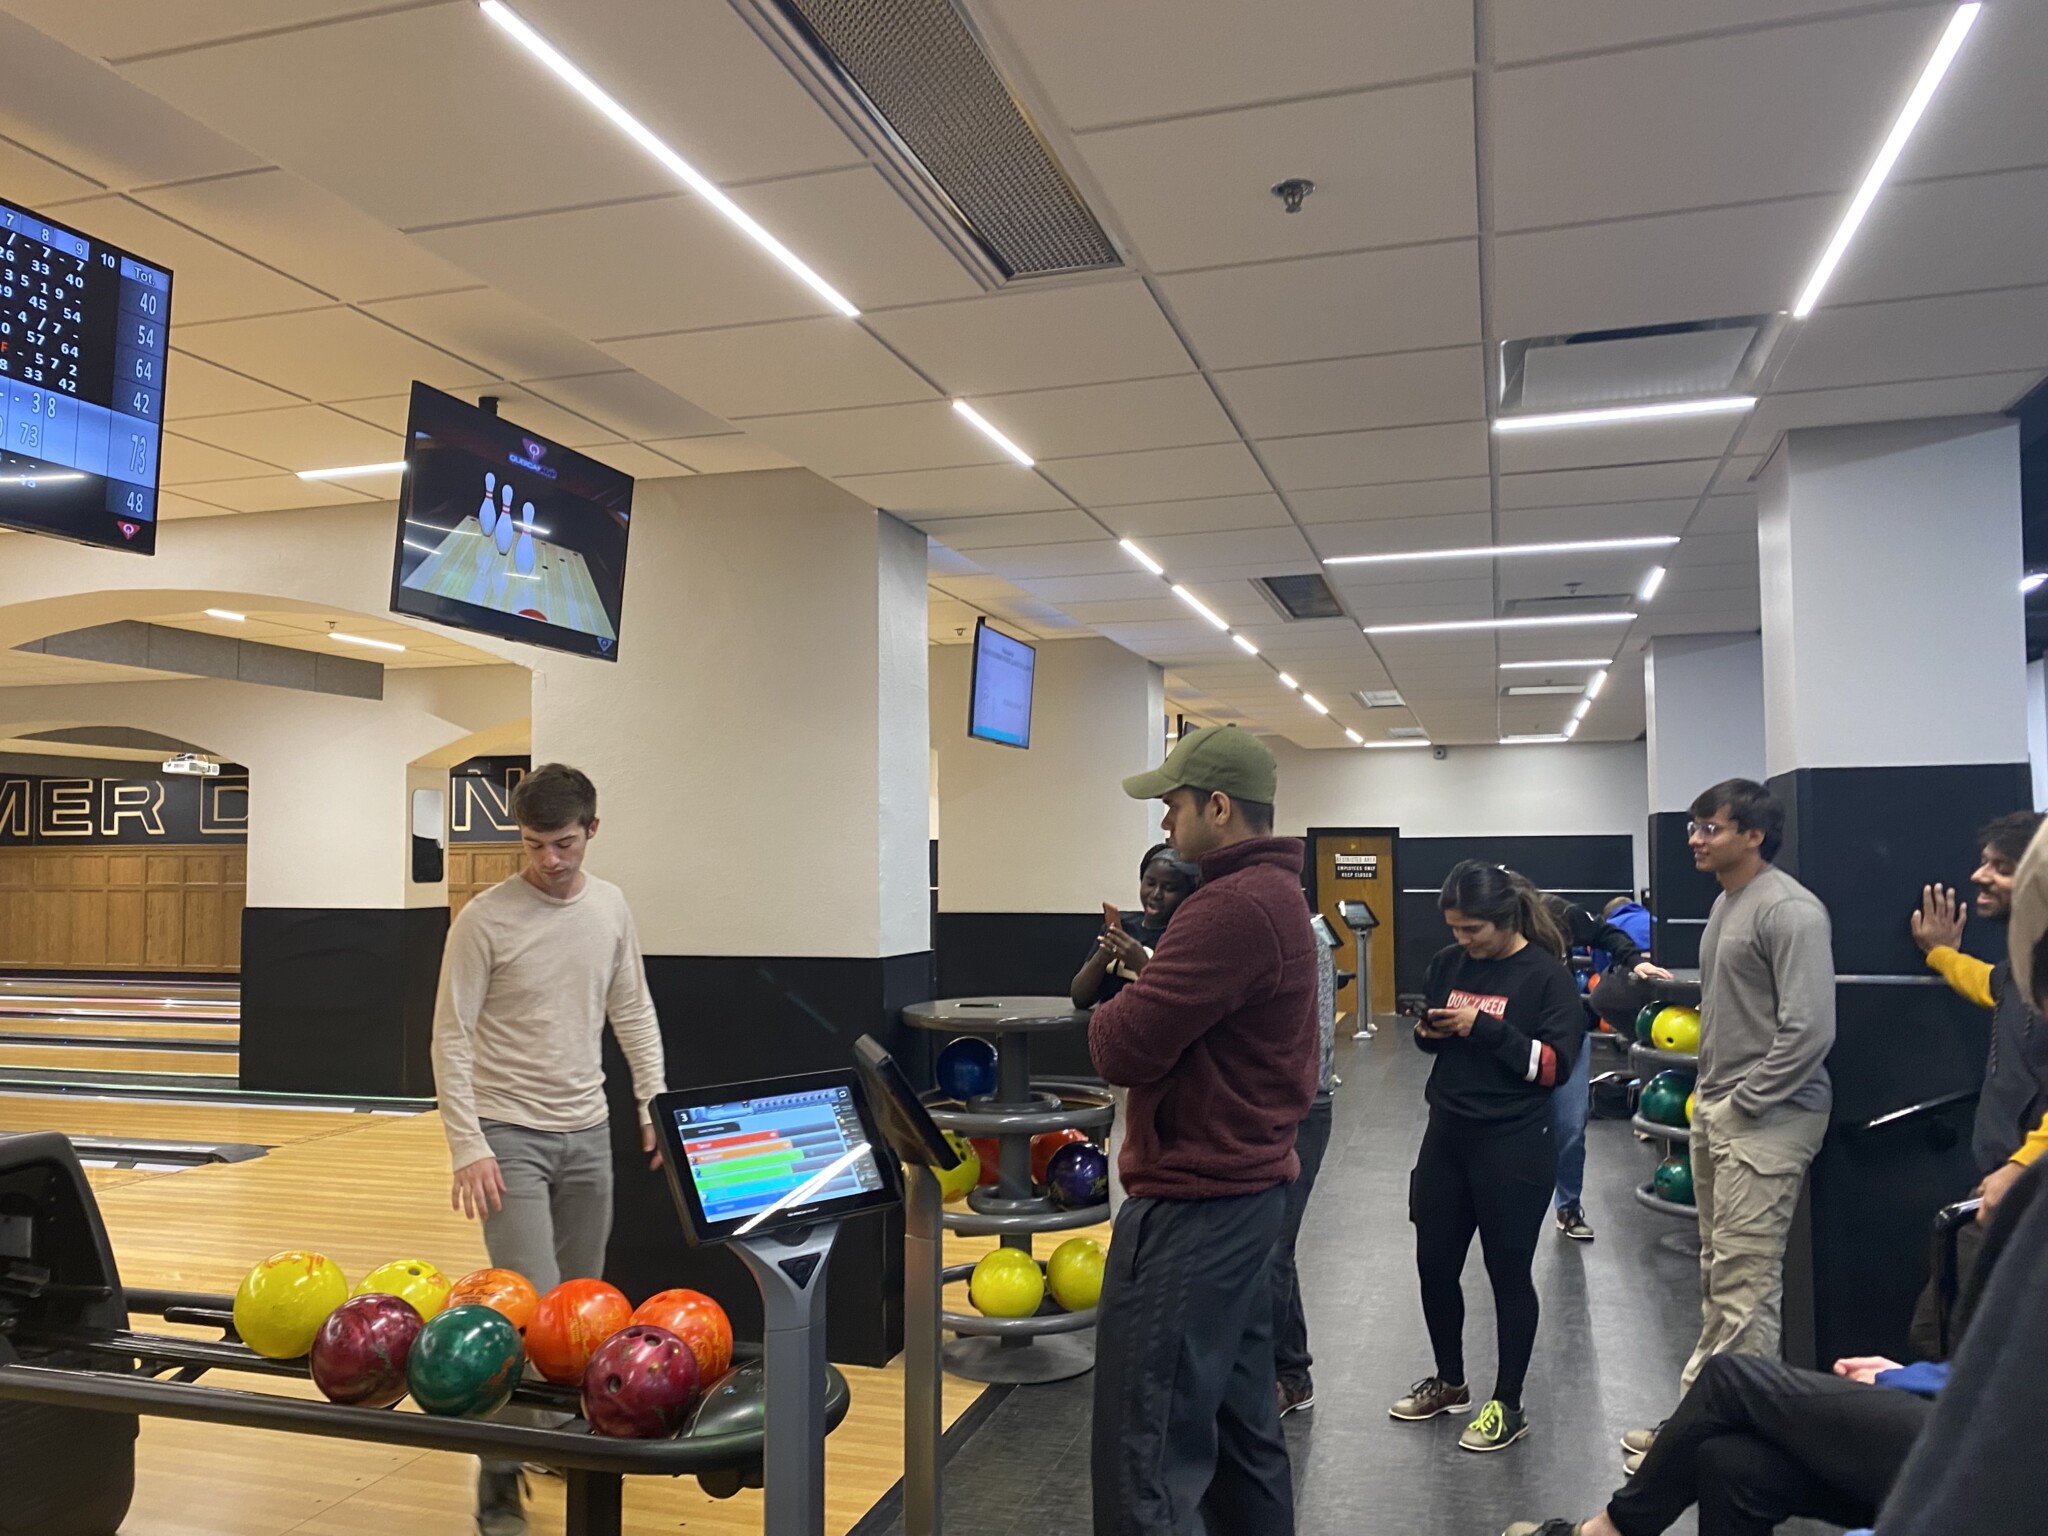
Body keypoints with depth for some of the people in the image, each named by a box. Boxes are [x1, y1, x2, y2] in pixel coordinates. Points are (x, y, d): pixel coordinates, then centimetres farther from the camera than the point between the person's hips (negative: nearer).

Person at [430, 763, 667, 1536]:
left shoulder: (611, 907, 2)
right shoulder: (486, 918, -12)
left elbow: (633, 1012, 11)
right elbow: (452, 1037, -11)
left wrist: (654, 1103, 4)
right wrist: (467, 1147, -17)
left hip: (587, 1131, 5)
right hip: (509, 1133, -5)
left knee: (582, 1299, 12)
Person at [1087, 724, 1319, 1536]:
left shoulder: (1233, 907, -22)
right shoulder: (1277, 895, 13)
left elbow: (1121, 1047, -24)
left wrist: (1118, 1005, -4)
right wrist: (1152, 981, 0)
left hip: (1193, 1202, -11)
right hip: (1245, 1184, 11)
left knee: (1147, 1454, -3)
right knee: (1238, 1421, 20)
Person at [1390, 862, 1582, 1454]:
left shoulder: (1546, 974, -11)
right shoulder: (1448, 963, 5)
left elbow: (1556, 1066, -16)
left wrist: (1484, 1028, -23)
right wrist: (1426, 1032, -5)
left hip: (1514, 1147, -6)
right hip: (1446, 1136, 6)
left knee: (1508, 1273, 6)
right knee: (1435, 1264, 13)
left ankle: (1508, 1405, 22)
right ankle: (1449, 1383, 34)